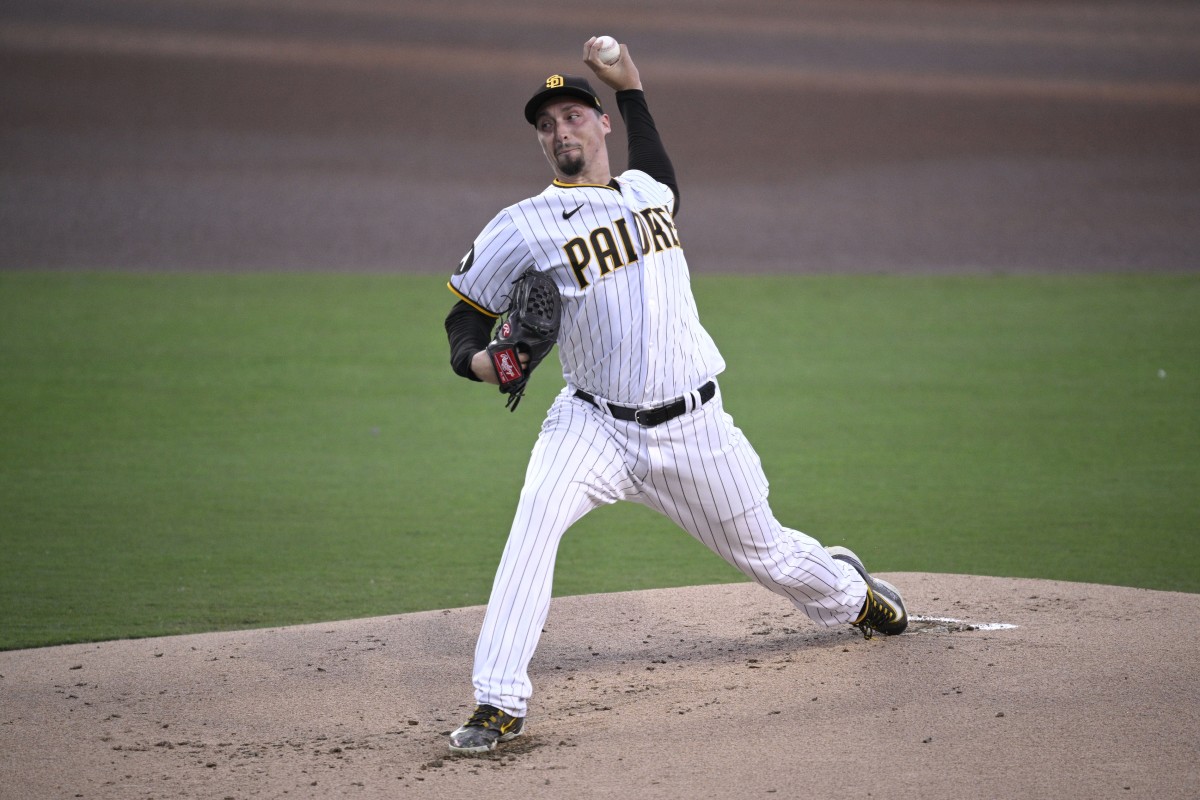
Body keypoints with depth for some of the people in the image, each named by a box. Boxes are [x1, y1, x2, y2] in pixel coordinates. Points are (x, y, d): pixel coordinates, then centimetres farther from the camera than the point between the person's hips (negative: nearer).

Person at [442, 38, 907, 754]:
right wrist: (476, 359, -20)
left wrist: (631, 88, 27)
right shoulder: (523, 228, -5)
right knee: (536, 520, -30)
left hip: (695, 427, 3)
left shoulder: (648, 192, 9)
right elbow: (469, 312, 3)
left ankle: (851, 591, 50)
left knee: (763, 550, 15)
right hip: (593, 426, -3)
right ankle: (500, 703, -29)